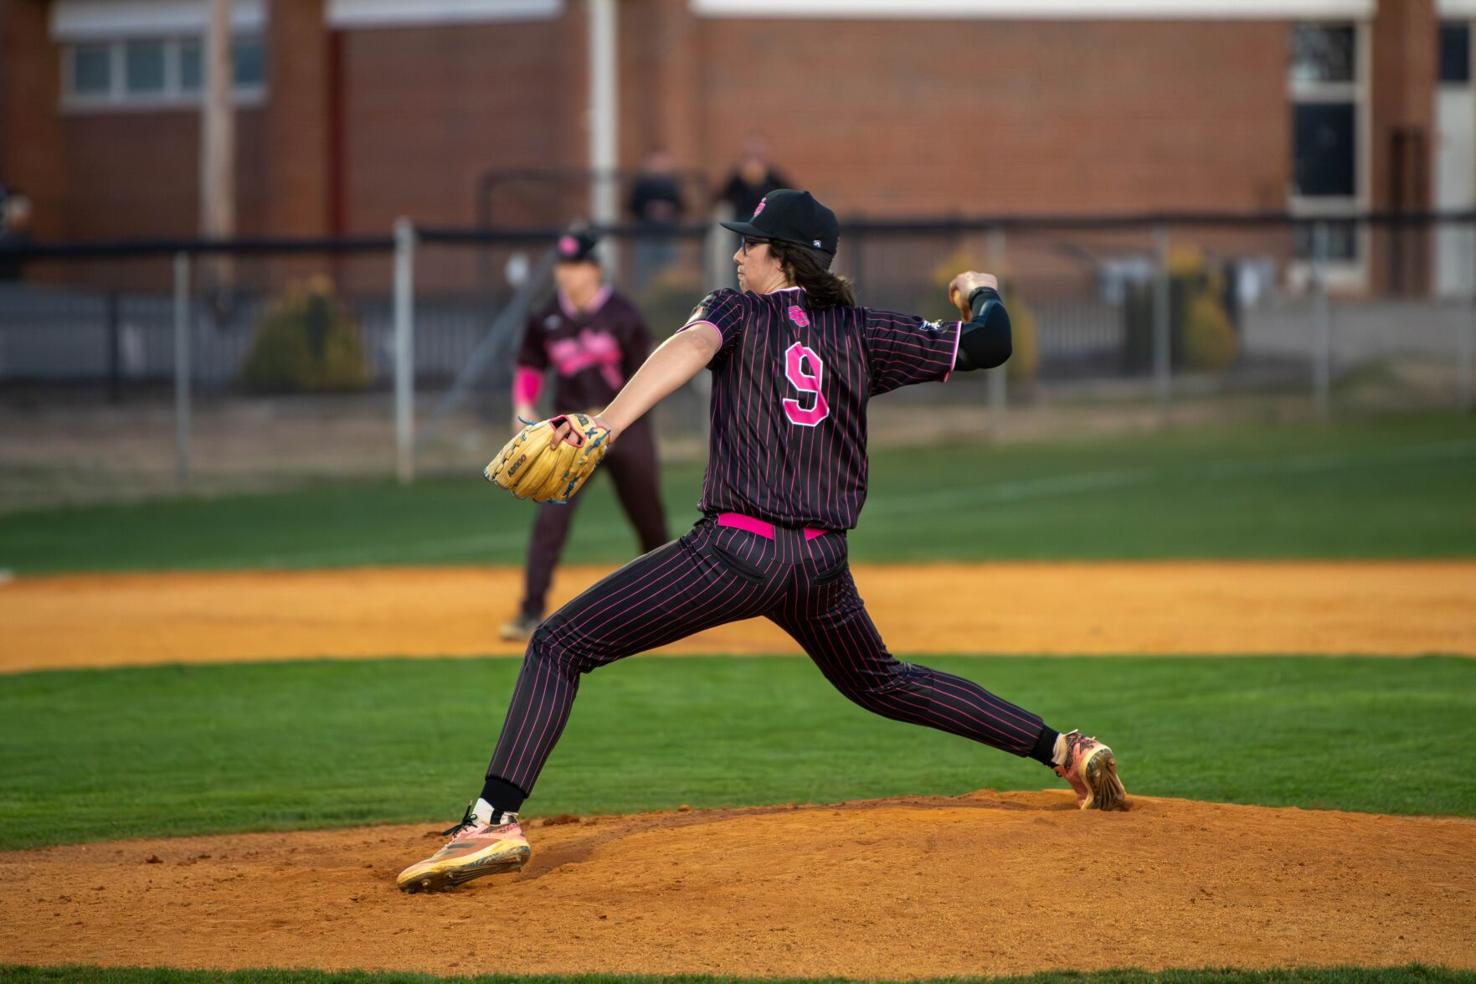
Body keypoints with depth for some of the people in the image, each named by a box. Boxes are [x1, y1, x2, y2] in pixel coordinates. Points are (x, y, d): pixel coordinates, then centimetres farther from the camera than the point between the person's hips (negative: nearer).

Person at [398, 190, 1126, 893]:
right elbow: (988, 346, 13)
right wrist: (983, 293, 37)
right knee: (881, 682, 31)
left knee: (560, 644, -4)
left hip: (737, 550, -5)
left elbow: (692, 345, -20)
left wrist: (607, 424, -35)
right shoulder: (861, 332, 12)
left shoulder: (738, 311, 3)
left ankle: (494, 820, -22)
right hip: (824, 564, 6)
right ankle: (1066, 752, 27)